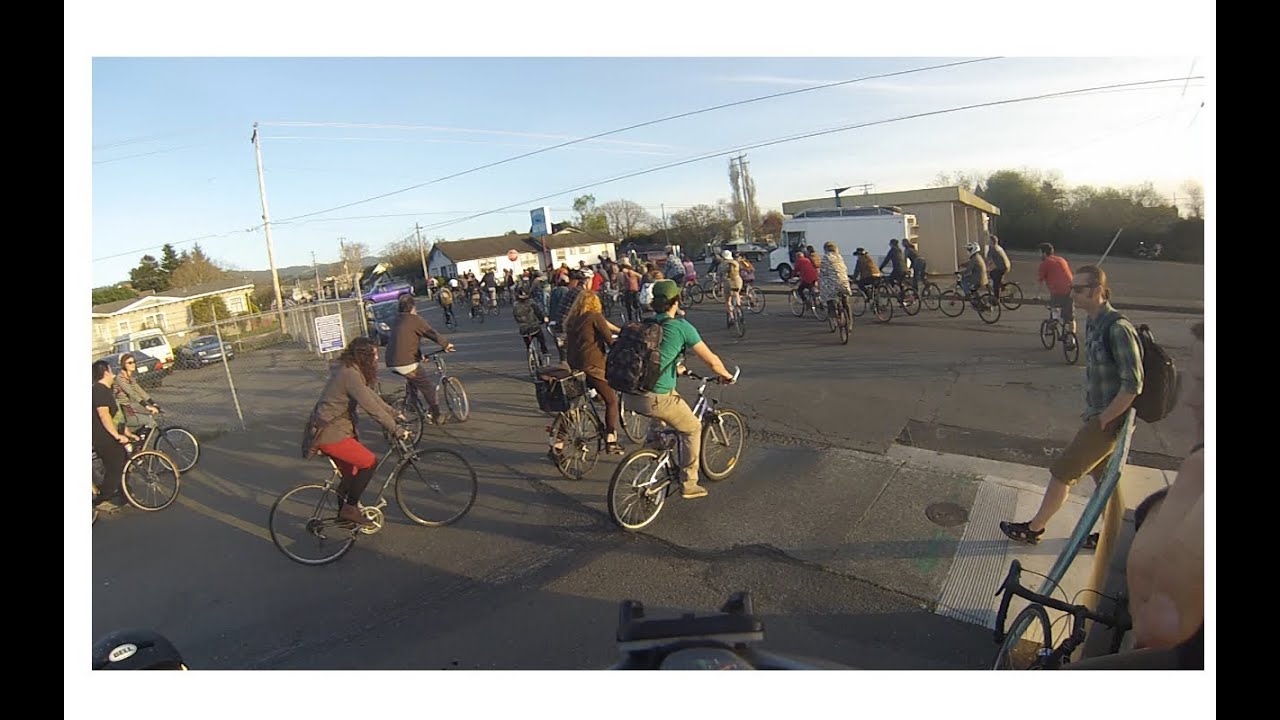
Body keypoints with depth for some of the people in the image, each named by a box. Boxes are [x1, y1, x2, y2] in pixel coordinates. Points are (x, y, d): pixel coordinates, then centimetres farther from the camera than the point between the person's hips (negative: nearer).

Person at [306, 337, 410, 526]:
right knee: (369, 463, -9)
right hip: (330, 434, -10)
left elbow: (371, 396, 18)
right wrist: (396, 430, -22)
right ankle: (350, 508, 1)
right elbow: (371, 407, -25)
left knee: (350, 473, 18)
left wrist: (394, 414, 17)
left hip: (330, 430, 10)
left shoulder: (352, 372, 10)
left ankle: (344, 514, 32)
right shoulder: (350, 375, -22)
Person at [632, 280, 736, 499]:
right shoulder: (682, 326, -5)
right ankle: (689, 484, 24)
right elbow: (711, 360, -2)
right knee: (693, 429, 18)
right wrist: (727, 376, 18)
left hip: (631, 396, 6)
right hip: (657, 398, -6)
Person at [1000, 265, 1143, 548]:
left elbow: (1133, 384, -24)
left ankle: (1033, 529, 15)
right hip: (1098, 415, 9)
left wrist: (1104, 419, -18)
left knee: (1062, 473, 1)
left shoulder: (1117, 328, -23)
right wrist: (1092, 410, 12)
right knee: (1105, 477, 19)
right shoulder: (1092, 323, 5)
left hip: (1108, 421, -9)